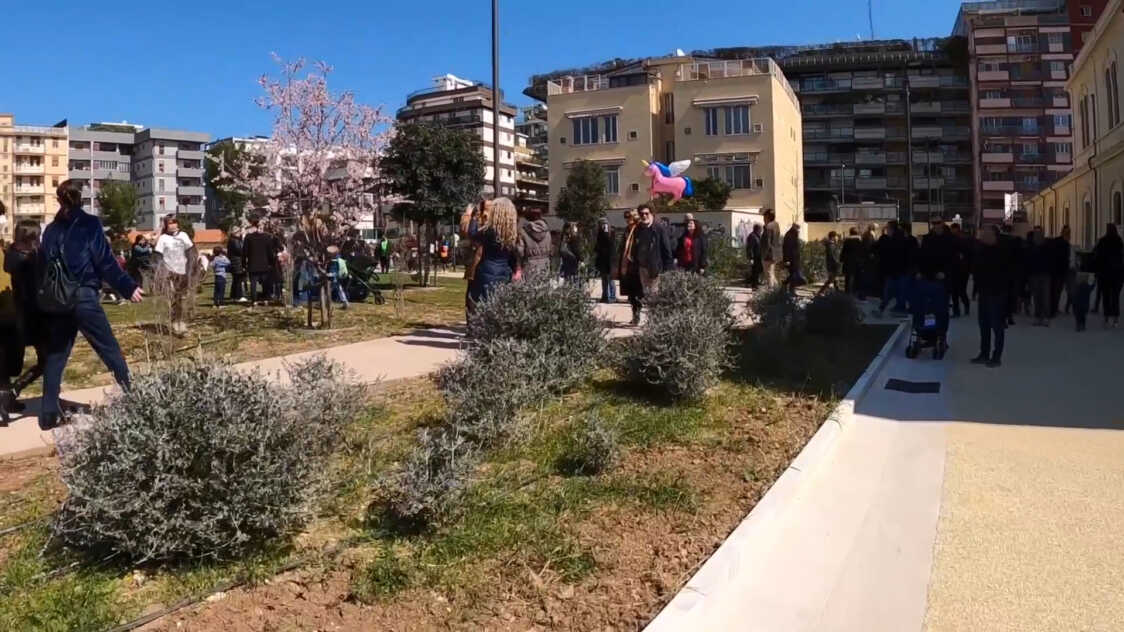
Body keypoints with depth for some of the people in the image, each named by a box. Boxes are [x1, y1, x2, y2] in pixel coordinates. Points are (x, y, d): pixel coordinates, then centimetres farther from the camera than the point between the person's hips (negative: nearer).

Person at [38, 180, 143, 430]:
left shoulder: (51, 229, 12)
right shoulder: (90, 223, -3)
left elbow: (42, 265, 12)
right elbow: (105, 262, -10)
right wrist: (128, 287, -7)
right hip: (83, 296, -5)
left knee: (55, 356, 9)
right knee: (110, 350, 2)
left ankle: (49, 413, 9)